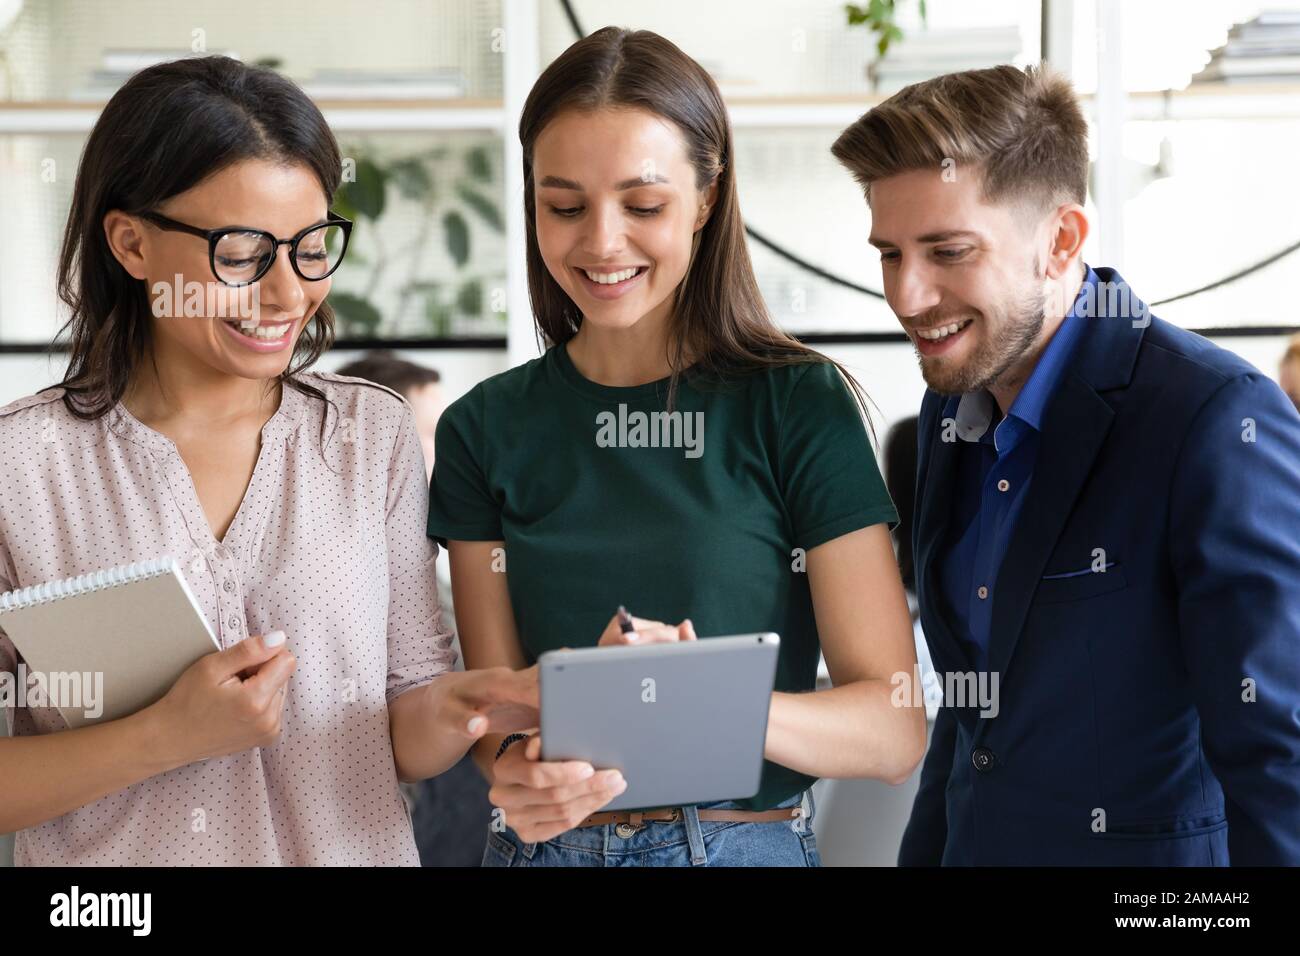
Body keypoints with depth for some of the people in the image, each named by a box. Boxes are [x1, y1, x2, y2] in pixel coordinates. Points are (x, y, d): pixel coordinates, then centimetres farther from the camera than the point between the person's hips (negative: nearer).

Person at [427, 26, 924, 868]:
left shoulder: (802, 404, -8)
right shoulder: (485, 428, 0)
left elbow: (894, 729, -12)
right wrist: (521, 774, -24)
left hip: (749, 840, -2)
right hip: (547, 845, 2)